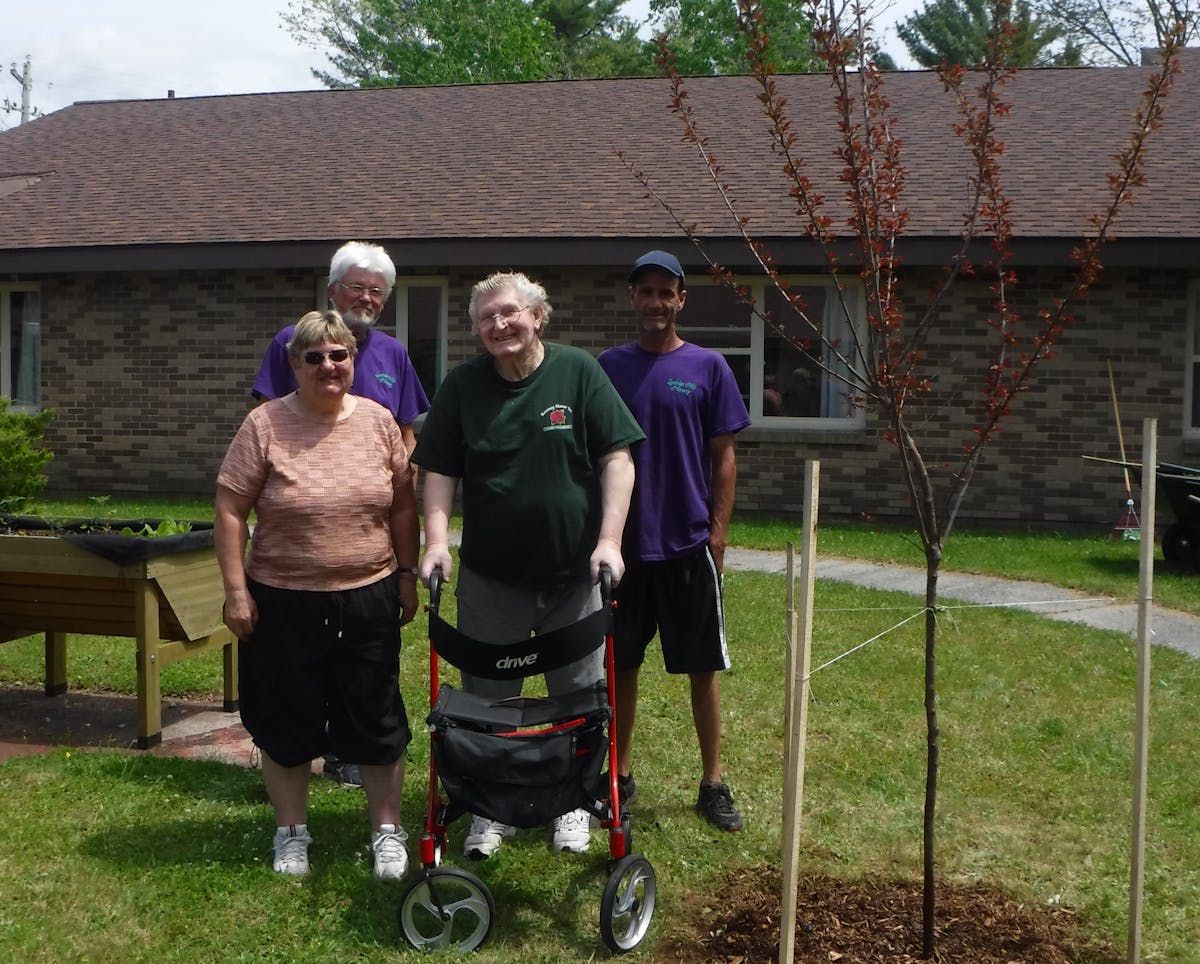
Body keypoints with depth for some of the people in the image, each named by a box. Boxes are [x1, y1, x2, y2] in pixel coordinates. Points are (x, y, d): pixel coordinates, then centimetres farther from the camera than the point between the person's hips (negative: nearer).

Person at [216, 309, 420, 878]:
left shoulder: (378, 421, 1)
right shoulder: (264, 426, -8)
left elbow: (402, 504, 7)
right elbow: (230, 510, -7)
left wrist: (406, 575, 6)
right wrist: (236, 590, -10)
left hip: (368, 598, 2)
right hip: (284, 602, -2)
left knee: (377, 719, 9)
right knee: (288, 722, 11)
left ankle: (387, 829, 24)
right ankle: (291, 831, 28)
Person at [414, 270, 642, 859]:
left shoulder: (579, 373, -5)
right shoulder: (463, 385, 0)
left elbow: (616, 458, -6)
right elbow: (439, 472, 1)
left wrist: (609, 539, -15)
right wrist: (437, 540, -12)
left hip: (574, 570, -1)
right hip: (489, 575, 1)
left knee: (578, 695, 11)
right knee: (487, 698, 9)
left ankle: (573, 803, 29)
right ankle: (491, 807, 25)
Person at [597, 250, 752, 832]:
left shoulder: (707, 367, 0)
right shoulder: (610, 366, 4)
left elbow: (723, 456, 1)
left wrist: (718, 529, -5)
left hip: (688, 543, -2)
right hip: (623, 542, 2)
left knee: (703, 667, 5)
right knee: (620, 663, 9)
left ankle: (713, 784, 16)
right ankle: (619, 775, 23)